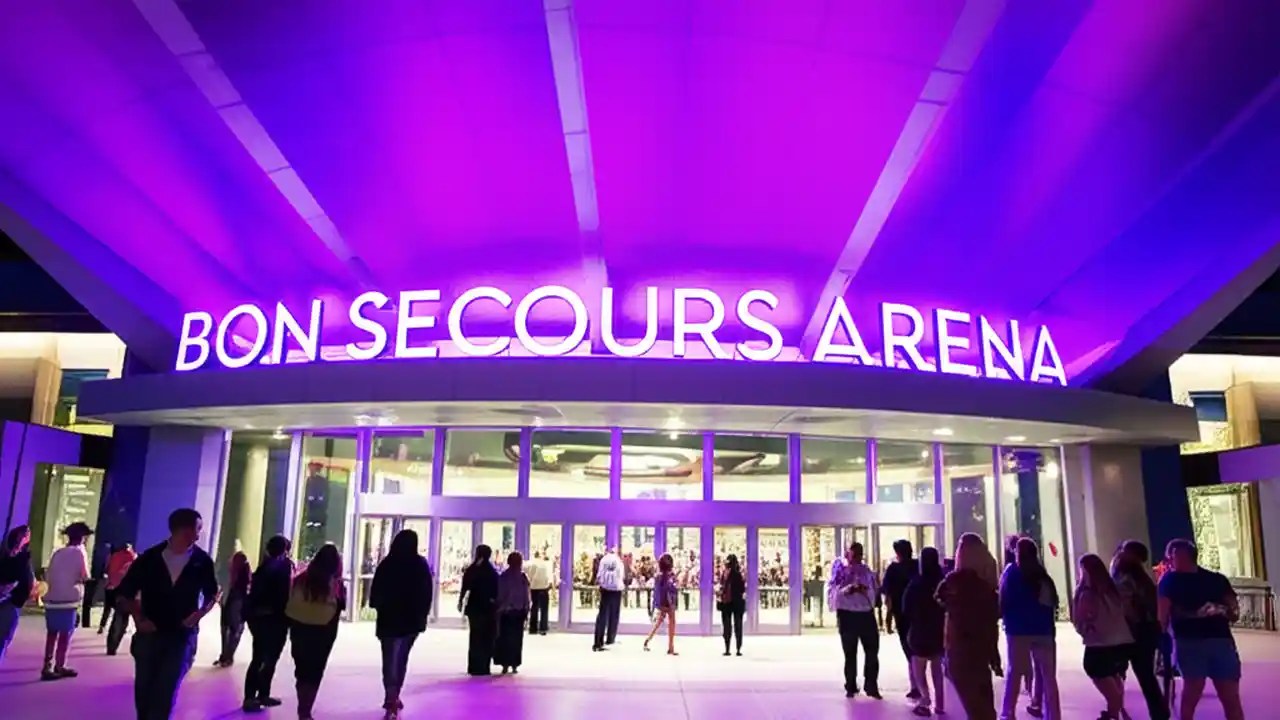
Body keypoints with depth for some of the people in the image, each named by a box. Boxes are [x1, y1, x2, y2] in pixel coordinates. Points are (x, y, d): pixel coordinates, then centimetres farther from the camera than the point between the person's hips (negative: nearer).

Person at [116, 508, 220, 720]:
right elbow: (125, 593, 7)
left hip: (182, 636, -1)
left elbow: (212, 594, 13)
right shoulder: (149, 557, -4)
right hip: (149, 634, 2)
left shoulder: (202, 561, -2)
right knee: (144, 690, 10)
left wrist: (199, 614, -5)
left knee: (166, 693, -9)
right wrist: (138, 619, -5)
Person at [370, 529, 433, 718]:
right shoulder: (422, 564, -2)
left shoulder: (387, 564, -9)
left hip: (390, 618, -3)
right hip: (414, 619, 3)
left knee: (390, 660, -2)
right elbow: (428, 592, 1)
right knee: (401, 659, 19)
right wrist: (423, 613, 10)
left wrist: (377, 605, 12)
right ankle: (394, 697, 26)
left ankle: (392, 701, -14)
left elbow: (376, 590, -6)